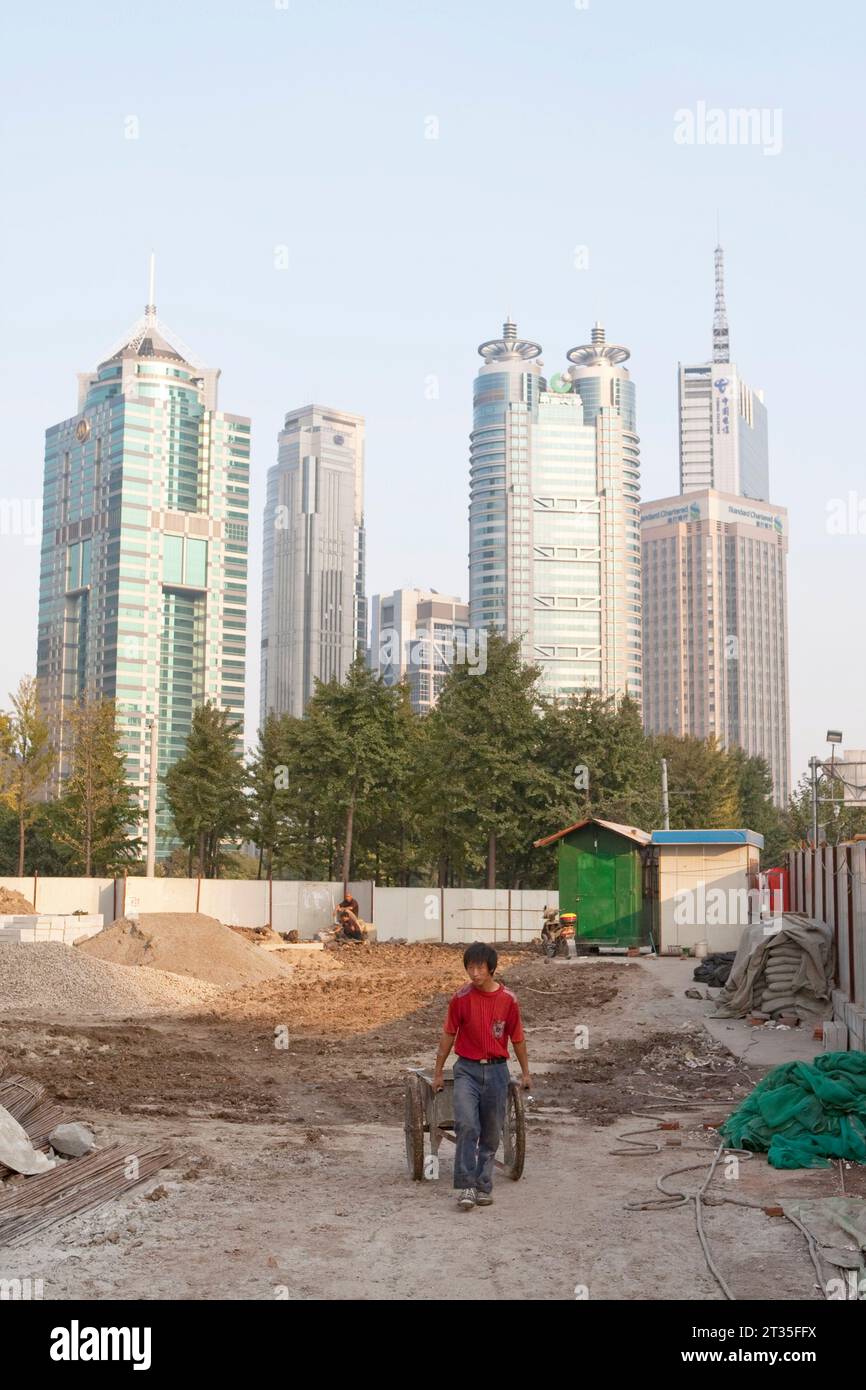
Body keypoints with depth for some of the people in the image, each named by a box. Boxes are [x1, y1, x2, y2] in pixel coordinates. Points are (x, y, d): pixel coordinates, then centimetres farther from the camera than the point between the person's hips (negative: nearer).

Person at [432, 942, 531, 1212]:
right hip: (467, 1069, -2)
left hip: (496, 1070, 2)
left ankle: (483, 1186, 21)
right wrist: (438, 1072, 11)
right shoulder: (461, 998, -6)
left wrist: (526, 1073, 15)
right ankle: (465, 1186, -14)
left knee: (491, 1133, 8)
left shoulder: (508, 1000, -4)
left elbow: (517, 1038, 8)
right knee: (467, 1125, -19)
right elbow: (448, 1035, 5)